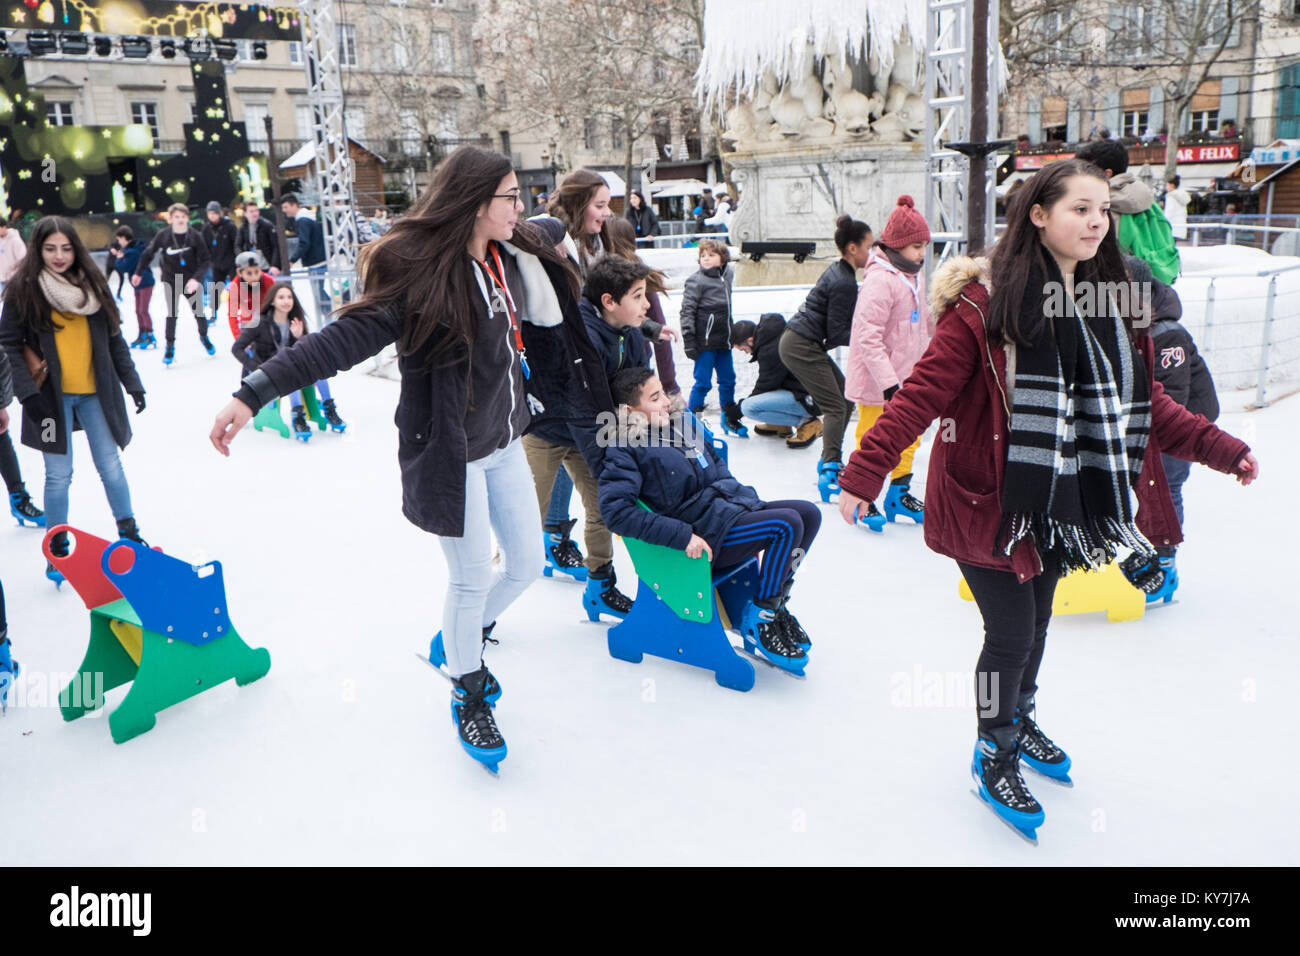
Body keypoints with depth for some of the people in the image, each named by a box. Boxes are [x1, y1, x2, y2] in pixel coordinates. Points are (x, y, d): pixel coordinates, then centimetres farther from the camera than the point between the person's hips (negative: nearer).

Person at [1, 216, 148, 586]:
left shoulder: (92, 284, 5)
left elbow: (115, 339, 10)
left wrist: (132, 383, 7)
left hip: (96, 392, 2)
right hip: (52, 395, -2)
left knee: (111, 466, 7)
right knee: (59, 475, 2)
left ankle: (129, 533, 21)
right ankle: (57, 549, 16)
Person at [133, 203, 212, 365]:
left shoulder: (195, 236, -11)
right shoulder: (163, 236, -9)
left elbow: (204, 260, -9)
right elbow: (148, 253, 4)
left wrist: (195, 278, -22)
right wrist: (138, 273, 11)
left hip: (190, 281, 0)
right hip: (170, 281, 0)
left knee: (198, 311, 6)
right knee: (172, 313, -1)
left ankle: (204, 337, 32)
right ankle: (170, 346, 9)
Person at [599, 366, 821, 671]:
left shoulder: (682, 423, 14)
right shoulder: (625, 450, -10)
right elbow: (615, 509, -24)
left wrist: (748, 499, 13)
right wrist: (683, 536, -28)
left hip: (733, 505, 9)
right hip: (707, 535, -9)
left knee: (809, 513, 0)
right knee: (787, 525, -23)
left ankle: (775, 604, 12)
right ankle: (757, 625, -8)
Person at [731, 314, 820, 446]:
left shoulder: (771, 351, -21)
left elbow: (766, 385, -12)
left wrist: (739, 408, 0)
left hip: (810, 400, -10)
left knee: (748, 407, -22)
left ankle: (807, 423, -11)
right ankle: (782, 425, 17)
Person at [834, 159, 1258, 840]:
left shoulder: (1108, 303, 5)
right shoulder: (985, 302, -16)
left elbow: (1144, 401, 13)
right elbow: (923, 391, -20)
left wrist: (1219, 448, 10)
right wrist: (864, 471, -26)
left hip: (1058, 499, 7)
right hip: (989, 497, -6)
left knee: (1037, 619, 21)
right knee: (1011, 628, 0)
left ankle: (1019, 719, 48)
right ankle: (994, 756, 26)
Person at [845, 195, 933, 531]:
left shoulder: (913, 275, 7)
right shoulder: (879, 280, -22)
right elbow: (868, 337, -26)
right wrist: (888, 382, -28)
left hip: (905, 377, 9)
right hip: (876, 382, -9)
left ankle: (899, 494, 32)